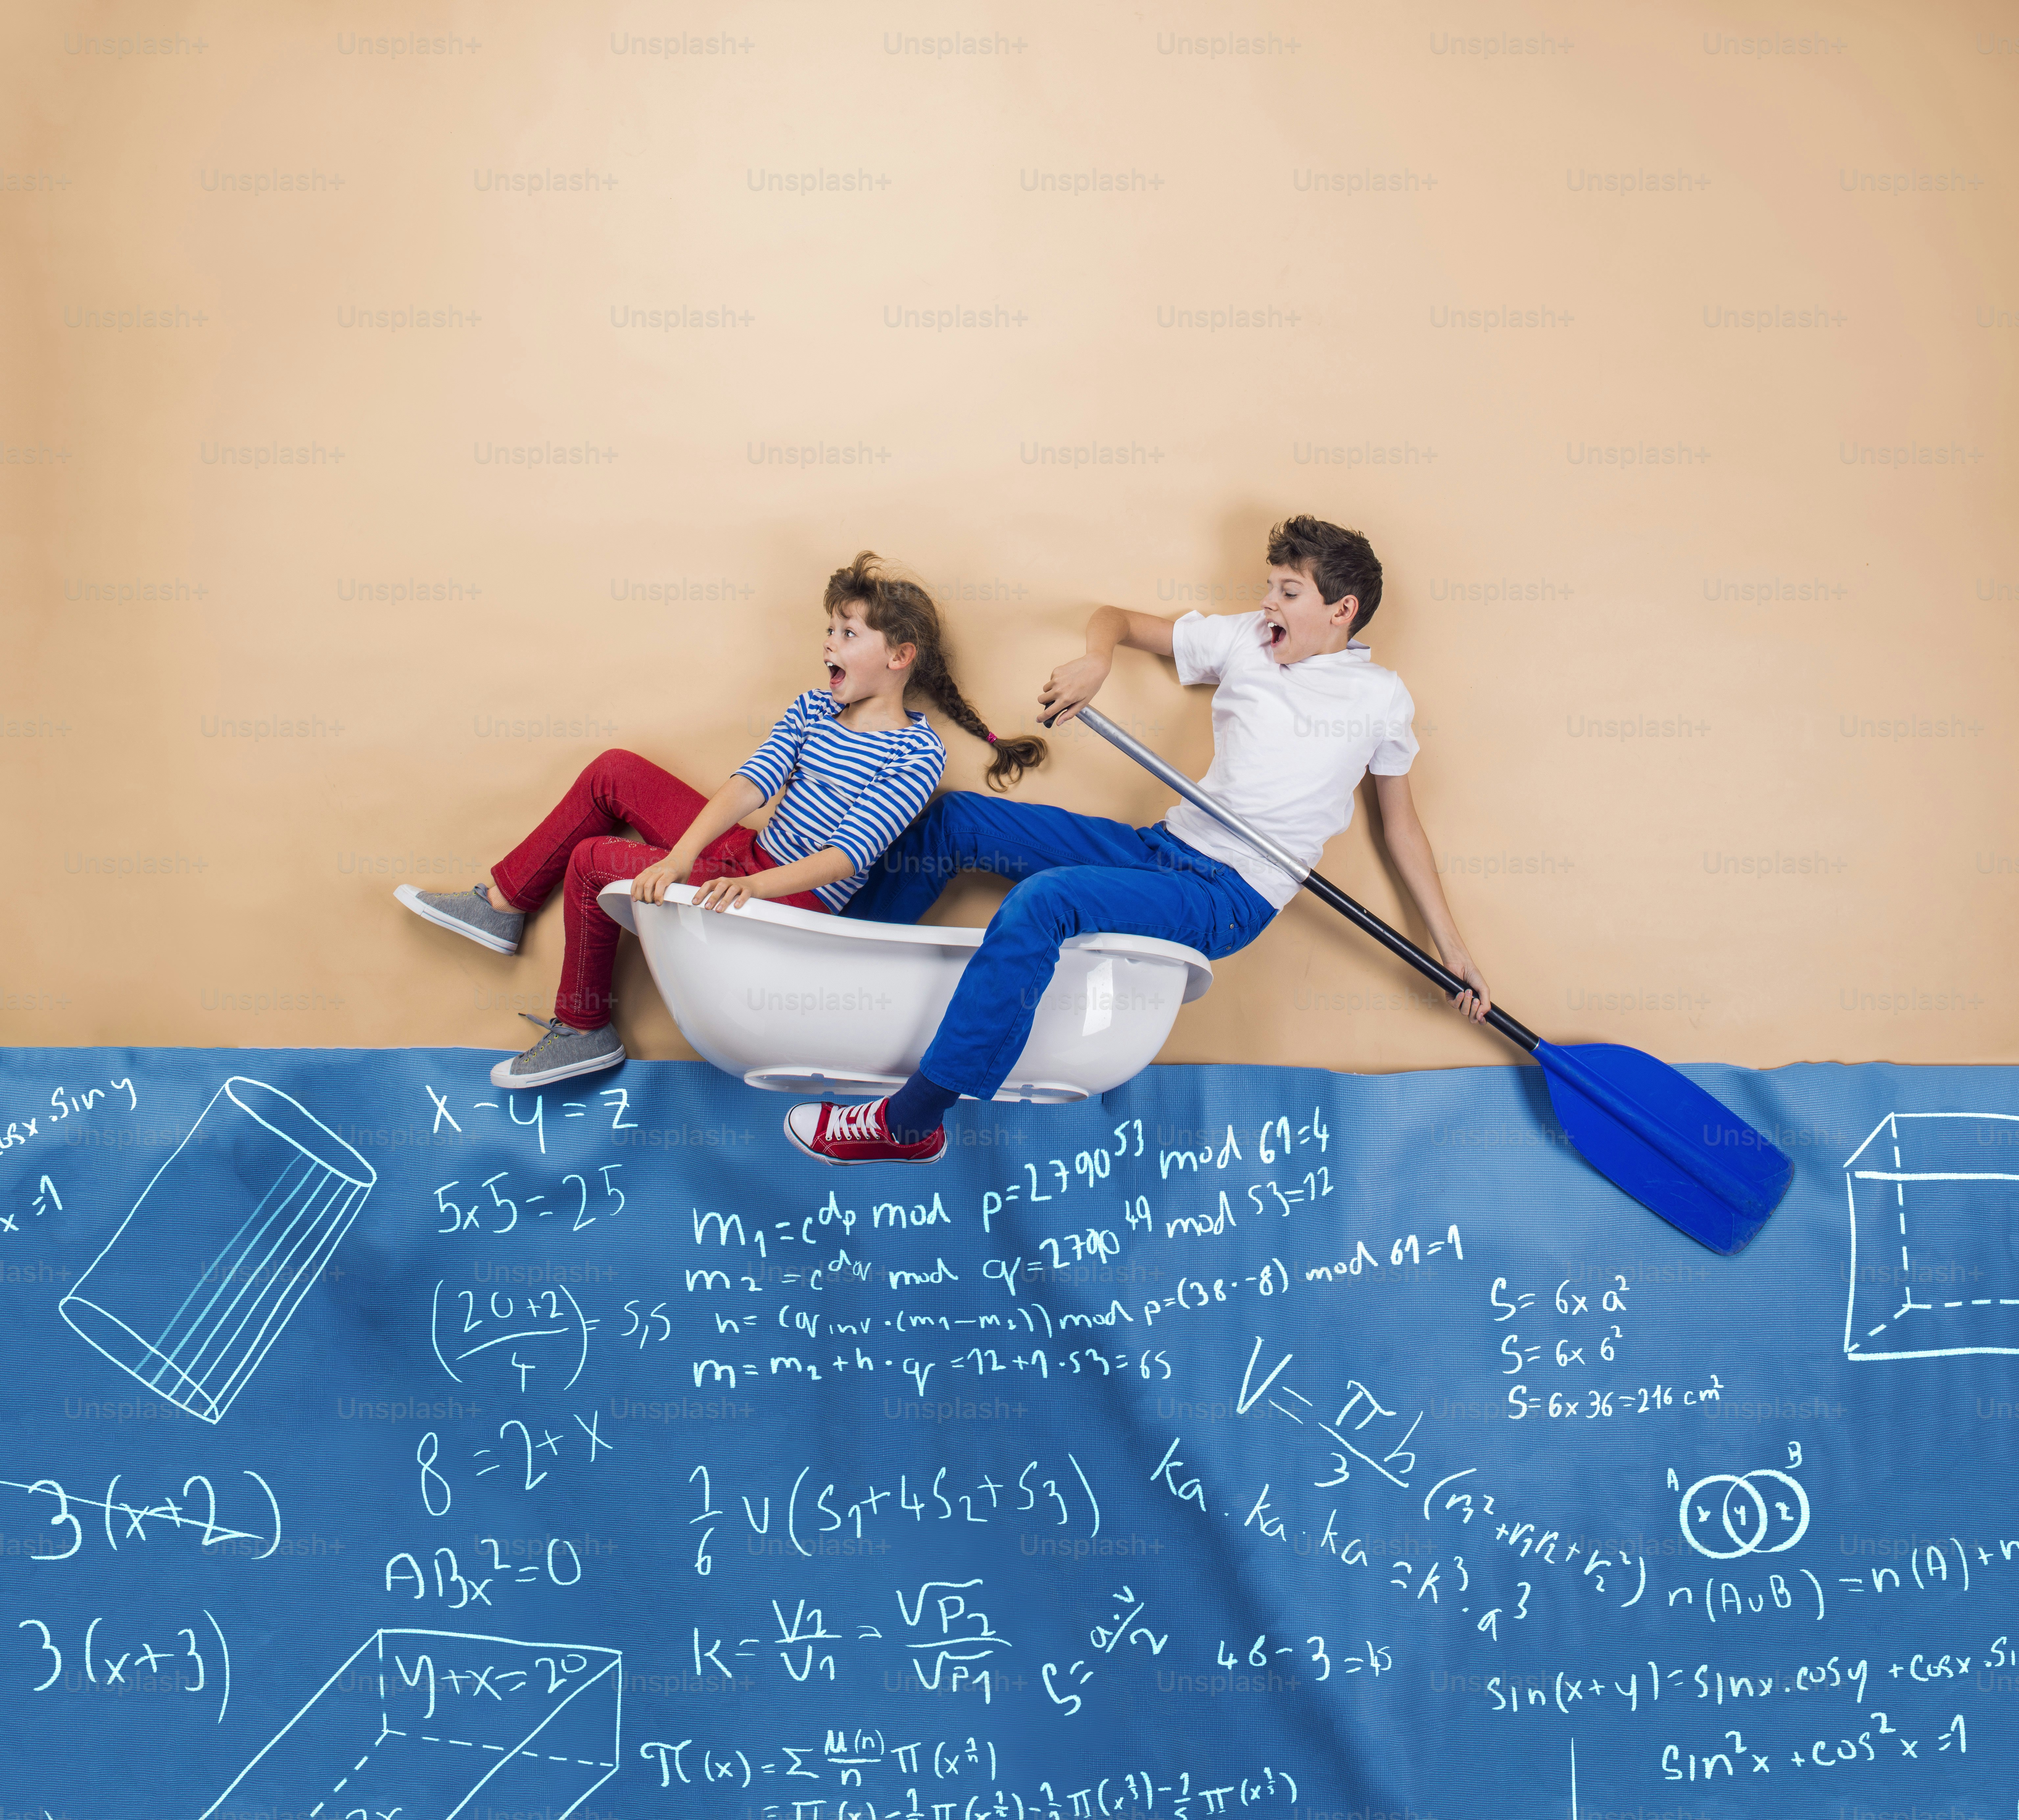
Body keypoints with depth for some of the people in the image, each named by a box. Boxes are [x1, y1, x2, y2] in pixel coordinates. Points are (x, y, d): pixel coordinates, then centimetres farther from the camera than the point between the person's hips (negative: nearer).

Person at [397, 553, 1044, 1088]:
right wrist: (680, 857, -20)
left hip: (795, 898, -7)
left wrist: (752, 886, -36)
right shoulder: (813, 709, 6)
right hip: (750, 860, 7)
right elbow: (749, 786, -5)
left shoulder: (917, 755, -15)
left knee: (593, 860, -9)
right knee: (615, 771, 2)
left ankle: (584, 1032, 9)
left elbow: (849, 854, -24)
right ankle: (503, 904, 12)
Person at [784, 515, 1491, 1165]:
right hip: (1161, 846, 6)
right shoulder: (1245, 639, 11)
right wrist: (1096, 658, -7)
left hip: (1232, 897, -6)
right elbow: (1116, 618, 18)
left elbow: (1399, 821, 11)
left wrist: (1452, 946, 10)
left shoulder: (1380, 697, 3)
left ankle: (908, 1123, -29)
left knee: (1043, 901, -32)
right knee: (948, 818, -1)